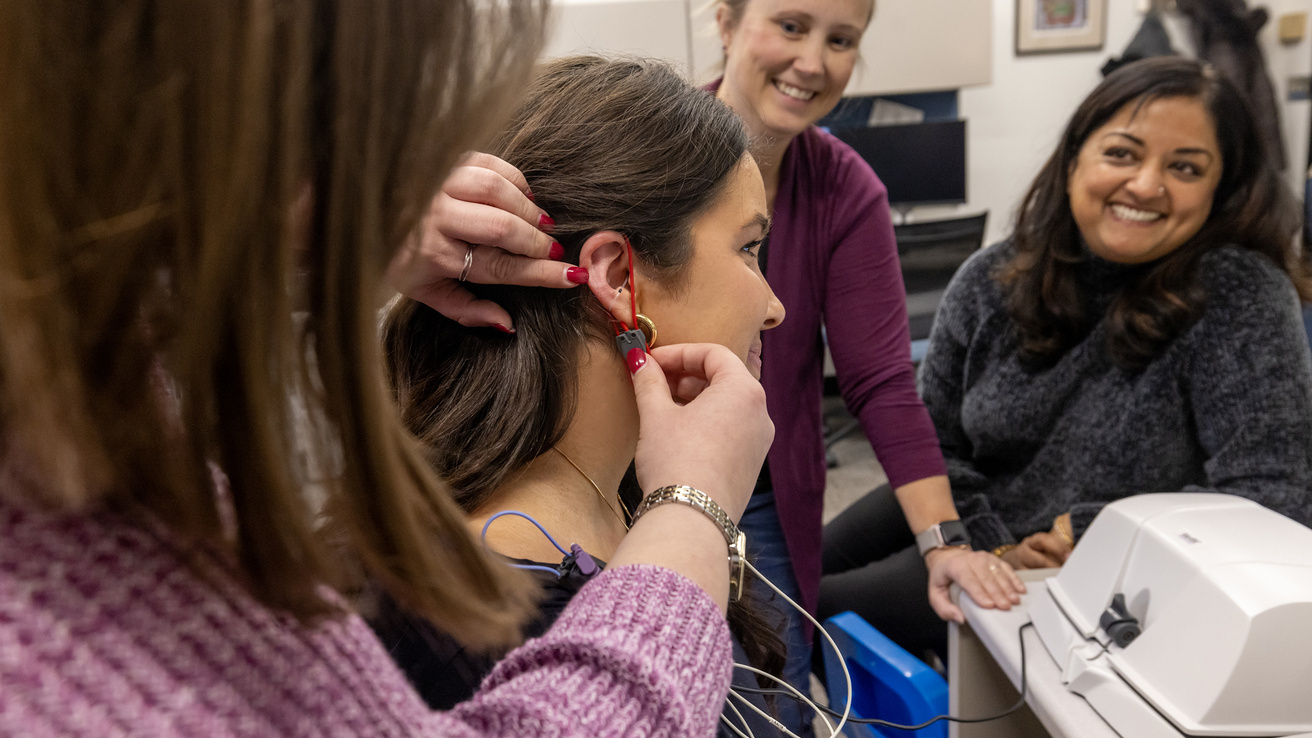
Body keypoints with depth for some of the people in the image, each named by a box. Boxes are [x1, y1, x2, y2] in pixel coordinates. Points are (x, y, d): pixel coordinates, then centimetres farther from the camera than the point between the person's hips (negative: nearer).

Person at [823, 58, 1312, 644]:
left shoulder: (1240, 296, -19)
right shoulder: (992, 281, -6)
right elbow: (929, 442, 0)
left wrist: (1082, 532, -23)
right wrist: (990, 548, -15)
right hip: (976, 550, 5)